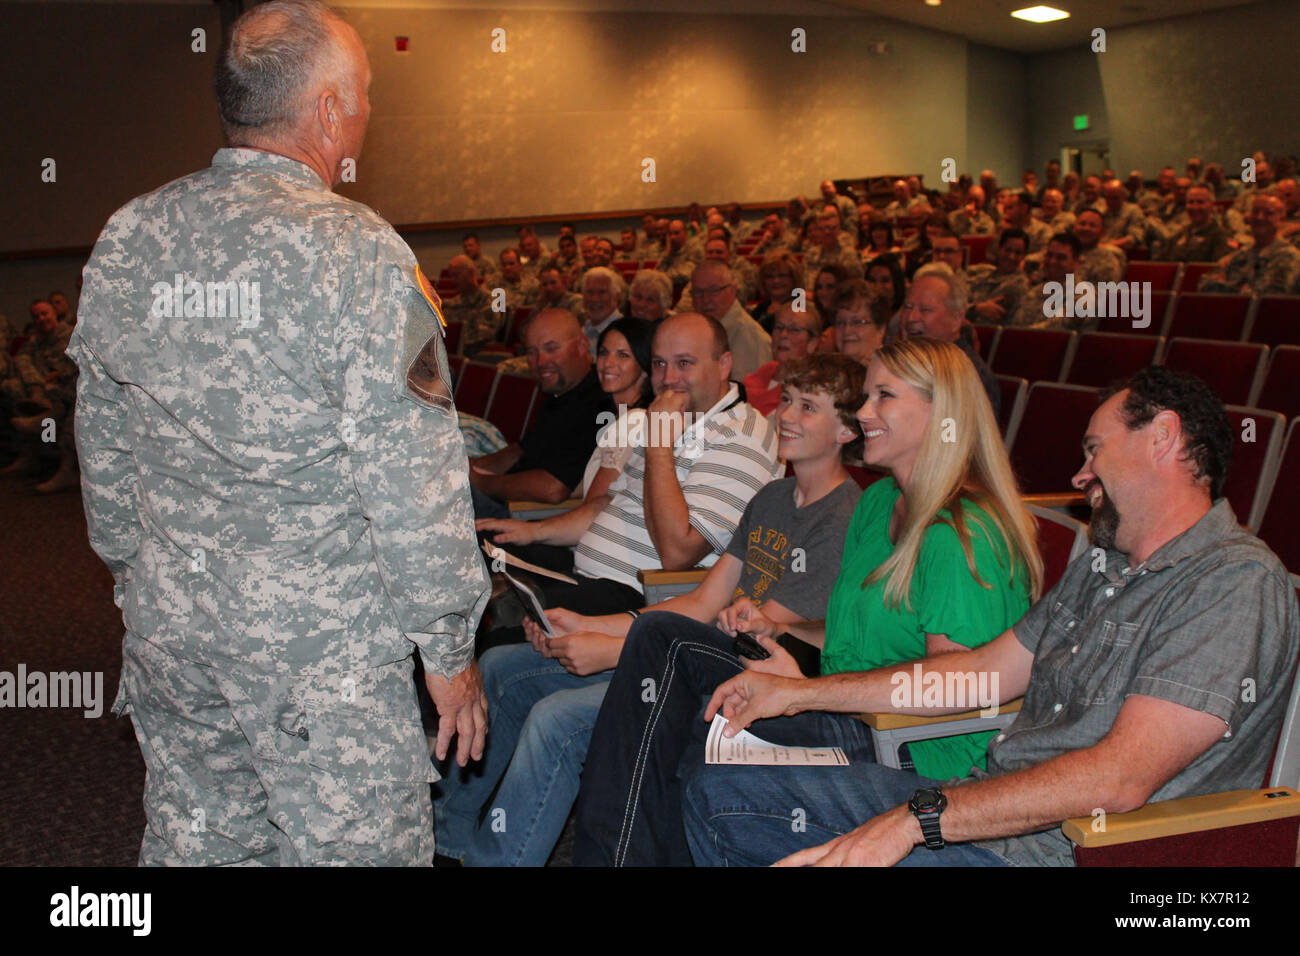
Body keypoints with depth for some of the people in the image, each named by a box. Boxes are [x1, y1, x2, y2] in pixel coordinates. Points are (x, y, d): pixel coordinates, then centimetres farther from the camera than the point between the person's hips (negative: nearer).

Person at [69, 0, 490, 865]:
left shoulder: (128, 239, 3)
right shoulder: (354, 253, -16)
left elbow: (103, 453, 11)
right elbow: (411, 482, -17)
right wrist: (450, 649, -7)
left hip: (168, 625, 6)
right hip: (323, 641, -6)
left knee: (193, 843, 19)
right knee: (354, 849, 7)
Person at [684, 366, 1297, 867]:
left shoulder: (1239, 583, -14)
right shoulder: (1099, 570, 18)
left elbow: (1121, 777, -24)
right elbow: (980, 672, 21)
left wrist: (916, 820, -26)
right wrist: (798, 694, 17)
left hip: (1057, 851, -9)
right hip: (985, 803, 9)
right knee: (718, 792, 5)